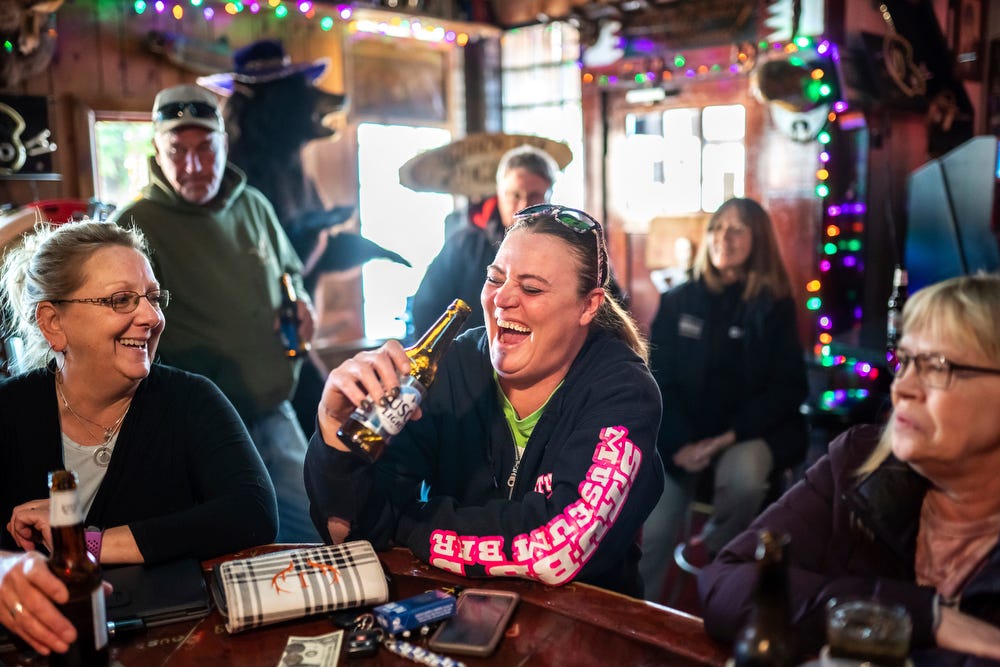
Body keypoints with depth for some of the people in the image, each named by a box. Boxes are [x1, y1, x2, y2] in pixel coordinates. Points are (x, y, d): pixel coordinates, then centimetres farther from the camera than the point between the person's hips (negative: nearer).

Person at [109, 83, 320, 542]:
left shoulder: (254, 206, 7)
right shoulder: (135, 225, -10)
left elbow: (289, 271, 24)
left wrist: (300, 302, 2)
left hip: (275, 414, 5)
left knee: (312, 536, 12)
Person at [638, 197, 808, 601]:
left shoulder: (775, 307, 1)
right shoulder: (678, 301, 5)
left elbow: (788, 388, -4)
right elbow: (657, 379, 2)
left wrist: (730, 436, -17)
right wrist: (680, 443, -15)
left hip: (750, 434, -1)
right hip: (684, 436, 1)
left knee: (743, 475, -34)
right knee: (654, 536, -14)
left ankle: (712, 547, -2)